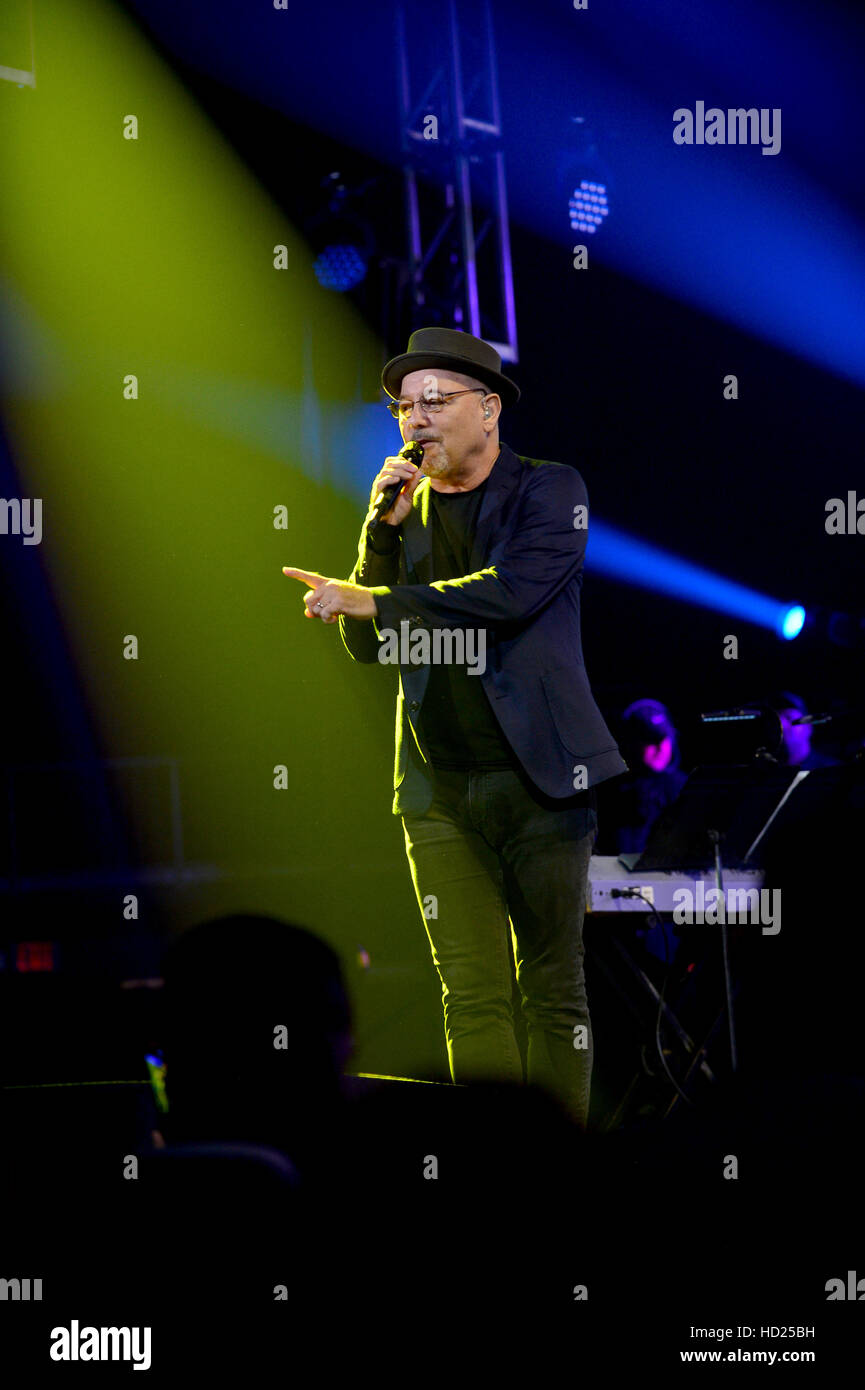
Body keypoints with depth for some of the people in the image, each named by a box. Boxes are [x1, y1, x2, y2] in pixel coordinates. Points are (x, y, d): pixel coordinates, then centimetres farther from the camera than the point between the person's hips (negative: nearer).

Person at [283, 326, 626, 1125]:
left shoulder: (549, 490, 0)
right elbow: (365, 646, 8)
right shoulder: (404, 510, 13)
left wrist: (367, 600, -13)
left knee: (553, 986, 1)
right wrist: (384, 527, -4)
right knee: (471, 997, 0)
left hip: (540, 776, -3)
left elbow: (510, 592, -17)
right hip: (440, 788, 3)